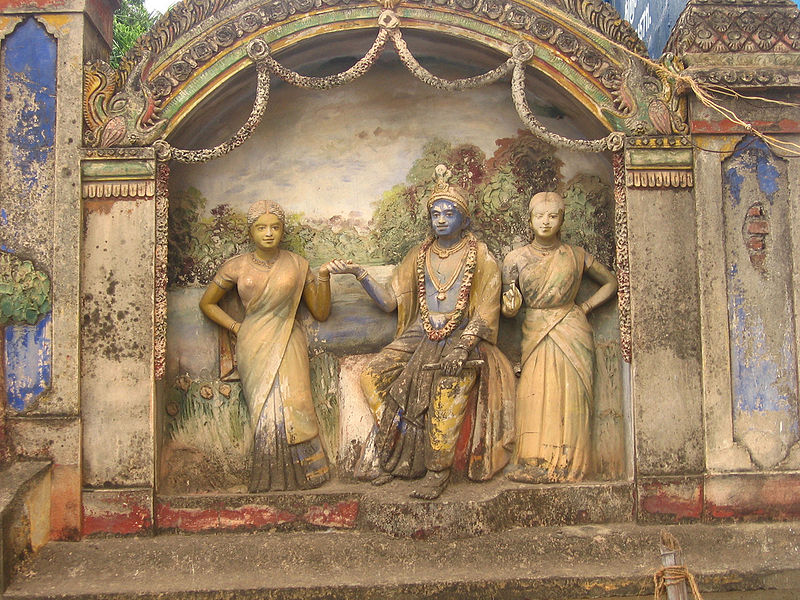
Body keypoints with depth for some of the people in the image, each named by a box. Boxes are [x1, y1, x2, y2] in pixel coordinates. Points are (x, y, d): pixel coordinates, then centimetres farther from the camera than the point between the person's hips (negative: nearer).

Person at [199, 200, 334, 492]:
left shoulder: (297, 265, 9)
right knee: (267, 410, -14)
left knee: (290, 406, -17)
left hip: (288, 346, 0)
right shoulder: (237, 267, 8)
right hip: (254, 347, 0)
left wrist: (324, 278, -4)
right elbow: (207, 303, 18)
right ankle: (269, 479, -3)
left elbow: (321, 313, 10)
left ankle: (297, 475, -6)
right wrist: (236, 327, 6)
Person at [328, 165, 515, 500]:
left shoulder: (479, 255, 4)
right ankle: (398, 453, -4)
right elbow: (389, 301, 10)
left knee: (445, 395, -31)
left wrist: (463, 347, -20)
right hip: (420, 335, 4)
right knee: (372, 376, -16)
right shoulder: (419, 255, 15)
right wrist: (360, 274, -4)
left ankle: (438, 471, -17)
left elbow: (487, 308, -6)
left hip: (461, 337, -4)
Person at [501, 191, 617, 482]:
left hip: (571, 333, 0)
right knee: (535, 396, -5)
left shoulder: (576, 255, 4)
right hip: (535, 335, 1)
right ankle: (534, 465, 3)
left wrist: (584, 307, 3)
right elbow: (507, 308, 5)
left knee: (570, 396, -4)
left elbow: (610, 282, 16)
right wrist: (510, 304, -19)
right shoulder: (517, 258, 4)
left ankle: (567, 466, 3)